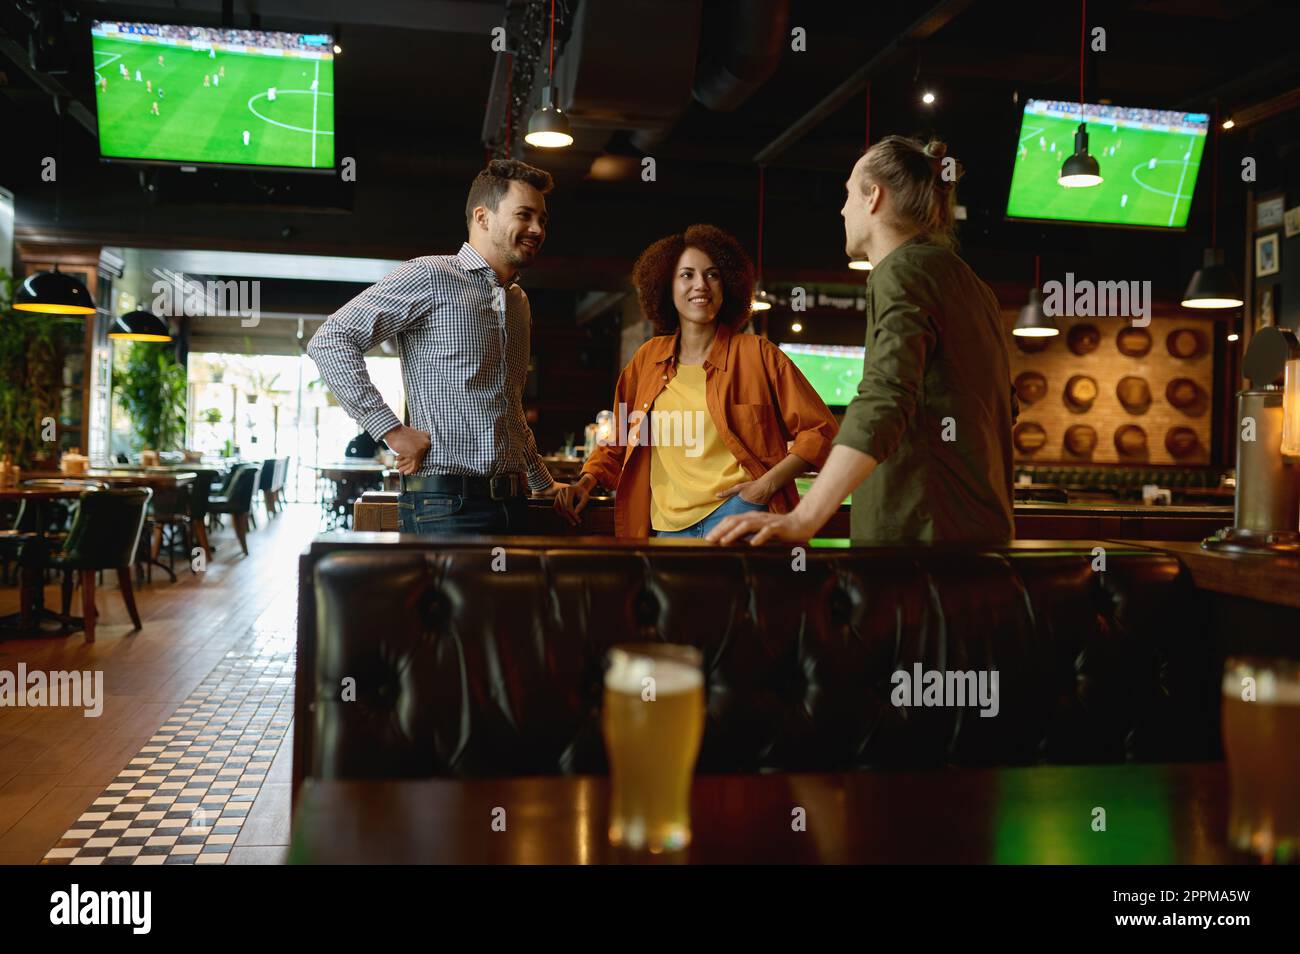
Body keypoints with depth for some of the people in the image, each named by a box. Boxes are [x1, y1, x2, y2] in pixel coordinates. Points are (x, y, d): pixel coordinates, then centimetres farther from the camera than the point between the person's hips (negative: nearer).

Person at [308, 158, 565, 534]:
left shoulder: (519, 302, 20)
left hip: (512, 504, 7)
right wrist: (392, 430, -15)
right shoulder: (429, 277, -5)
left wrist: (543, 483, 31)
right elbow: (330, 339, -12)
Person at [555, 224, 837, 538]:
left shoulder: (757, 354, 1)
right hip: (666, 525, 3)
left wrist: (768, 484, -8)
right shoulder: (647, 359, 12)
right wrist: (587, 481, 7)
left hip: (736, 510, -3)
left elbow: (818, 429, 2)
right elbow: (620, 444, 24)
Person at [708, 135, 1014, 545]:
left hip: (923, 529, -9)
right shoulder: (969, 282, 19)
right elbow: (1001, 414, 24)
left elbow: (884, 402, -28)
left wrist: (804, 518, -39)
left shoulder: (902, 271, -11)